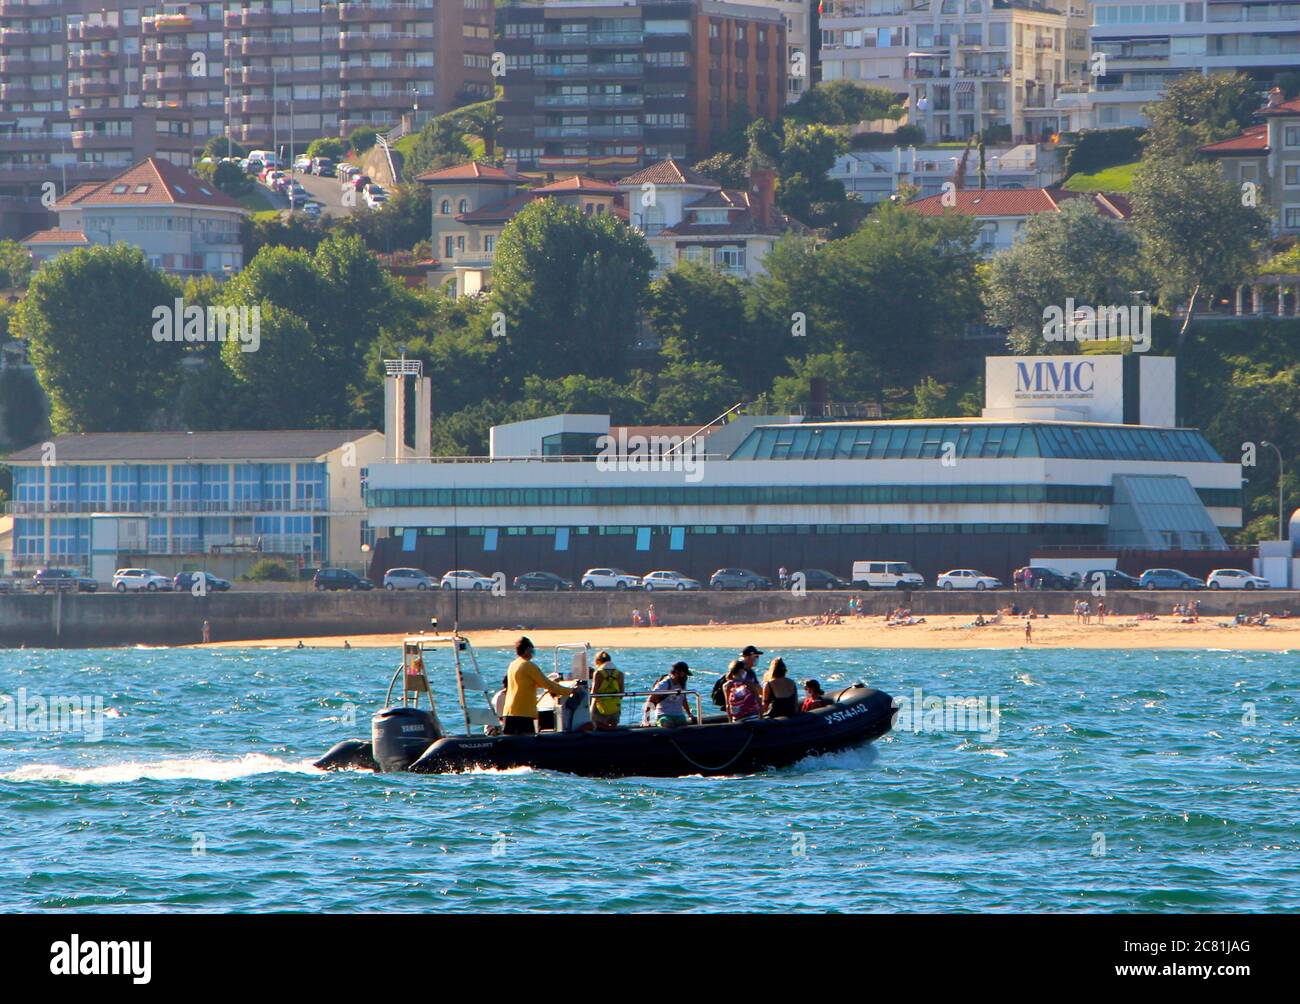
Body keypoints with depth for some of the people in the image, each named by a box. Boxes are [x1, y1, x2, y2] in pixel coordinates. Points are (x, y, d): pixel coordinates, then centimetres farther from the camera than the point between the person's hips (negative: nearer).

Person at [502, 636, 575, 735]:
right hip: (524, 713, -8)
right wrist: (569, 691, 3)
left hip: (508, 712, 8)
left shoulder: (513, 665, 16)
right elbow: (547, 684, -7)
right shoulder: (529, 665, -9)